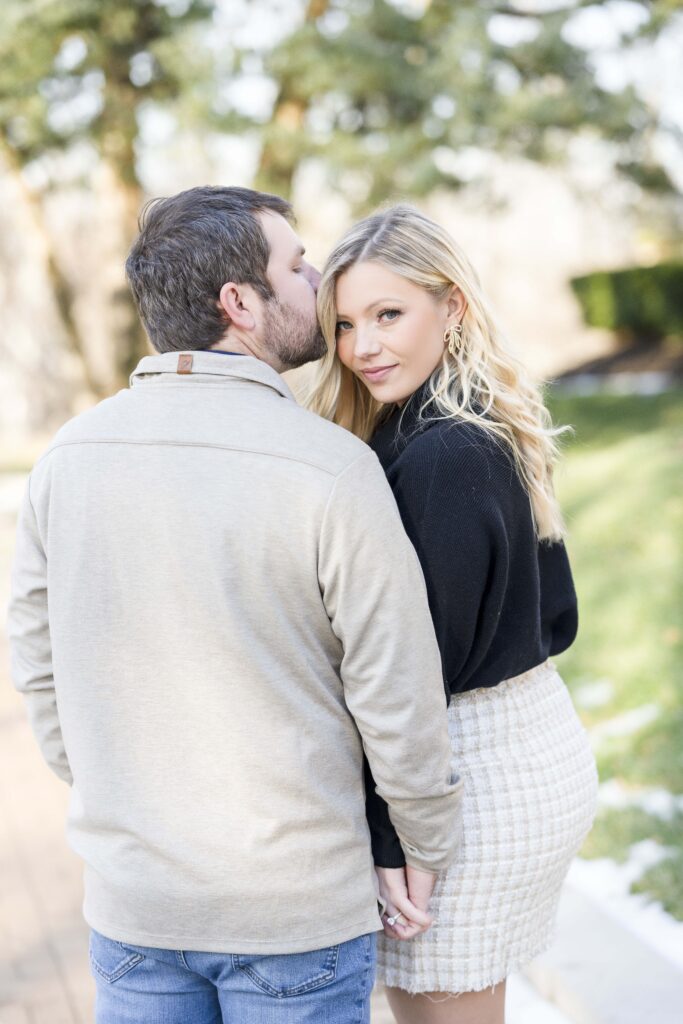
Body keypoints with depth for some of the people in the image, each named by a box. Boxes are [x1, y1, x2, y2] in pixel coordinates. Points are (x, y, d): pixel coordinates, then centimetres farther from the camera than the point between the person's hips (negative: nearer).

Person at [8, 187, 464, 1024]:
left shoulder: (69, 456, -6)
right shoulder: (332, 469, -20)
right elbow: (397, 696, -14)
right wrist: (428, 851, 3)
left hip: (130, 900, 4)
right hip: (298, 904, -3)